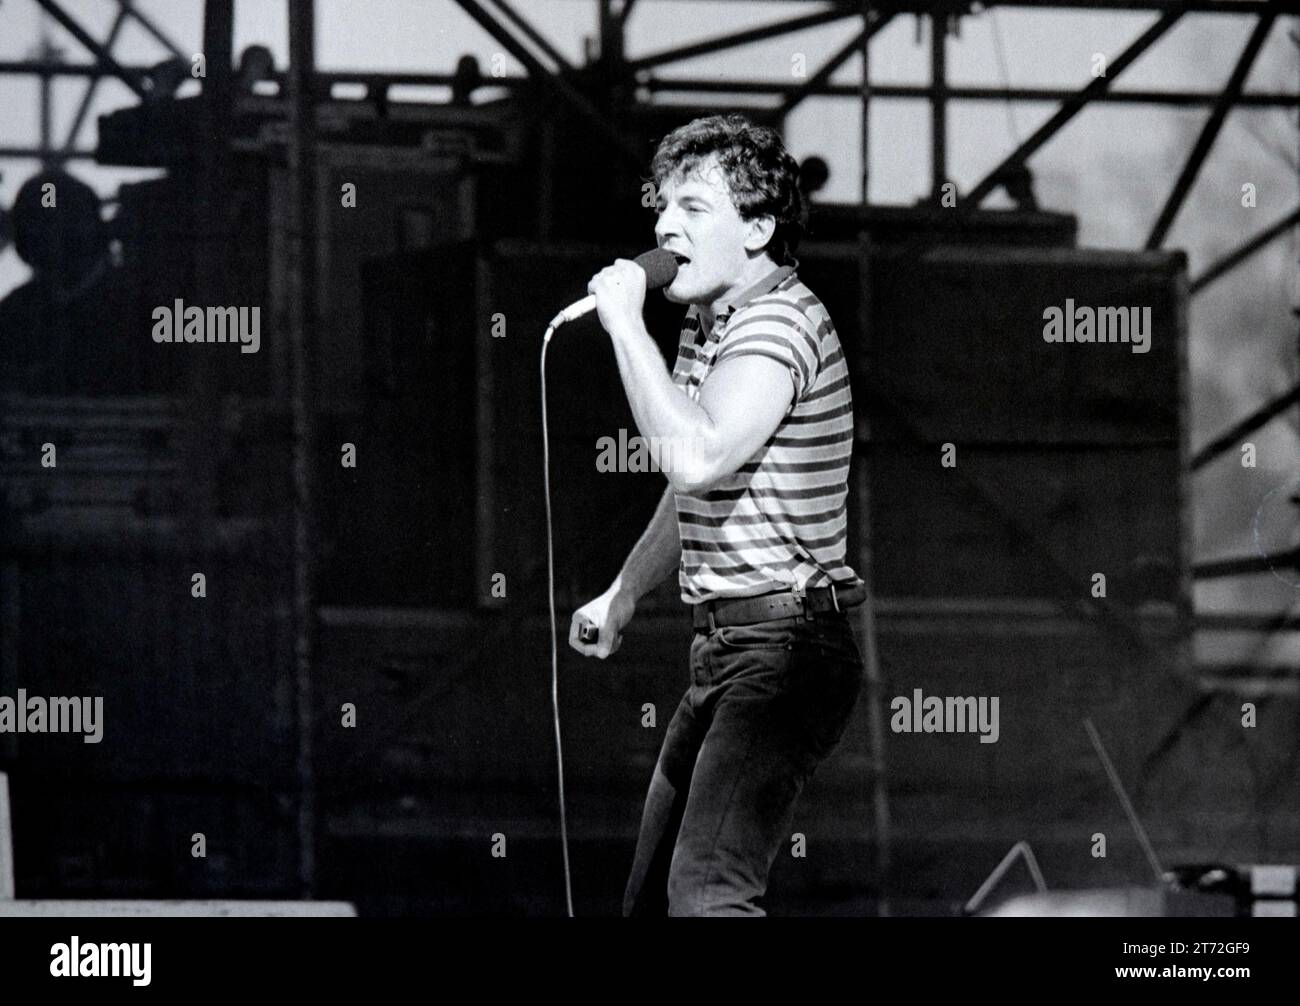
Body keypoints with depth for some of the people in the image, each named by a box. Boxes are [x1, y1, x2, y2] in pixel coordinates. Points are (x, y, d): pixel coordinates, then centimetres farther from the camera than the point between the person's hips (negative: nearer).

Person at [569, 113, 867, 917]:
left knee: (706, 891, -24)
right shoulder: (709, 323, 15)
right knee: (654, 894, 15)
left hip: (784, 648, -11)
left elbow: (697, 456, -33)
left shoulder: (780, 321, -16)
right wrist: (624, 595, 37)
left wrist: (626, 323, -24)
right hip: (724, 645, 11)